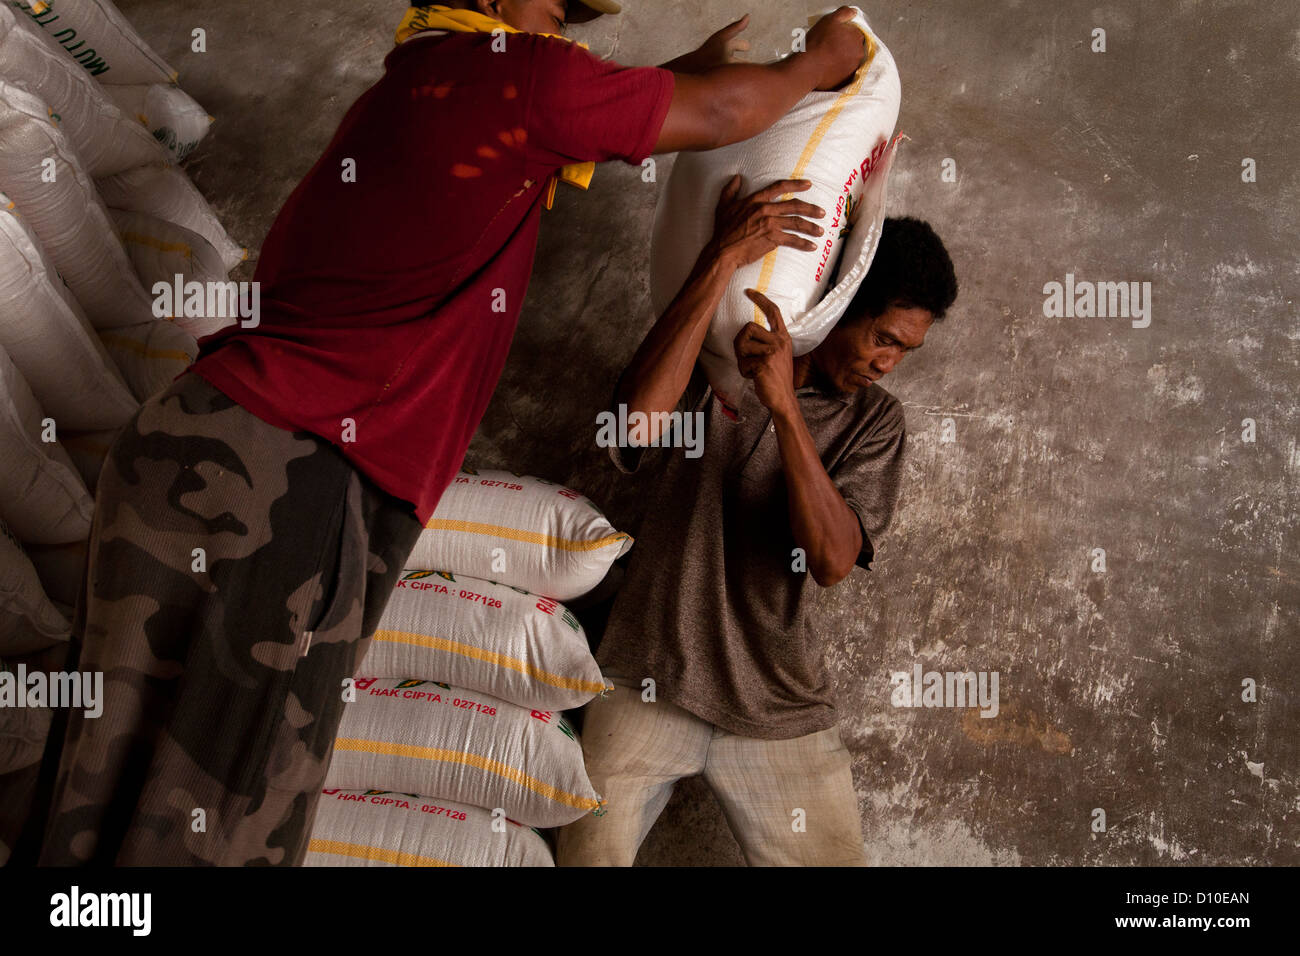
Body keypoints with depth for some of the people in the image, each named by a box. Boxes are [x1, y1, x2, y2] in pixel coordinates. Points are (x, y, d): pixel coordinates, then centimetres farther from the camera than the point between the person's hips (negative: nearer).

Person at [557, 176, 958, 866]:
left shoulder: (875, 419, 5)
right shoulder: (713, 361, 1)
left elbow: (832, 559, -12)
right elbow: (637, 415, -24)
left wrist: (784, 402, -23)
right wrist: (723, 258, -25)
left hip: (779, 708, 2)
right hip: (648, 683, -2)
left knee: (832, 858, -4)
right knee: (588, 853, -10)